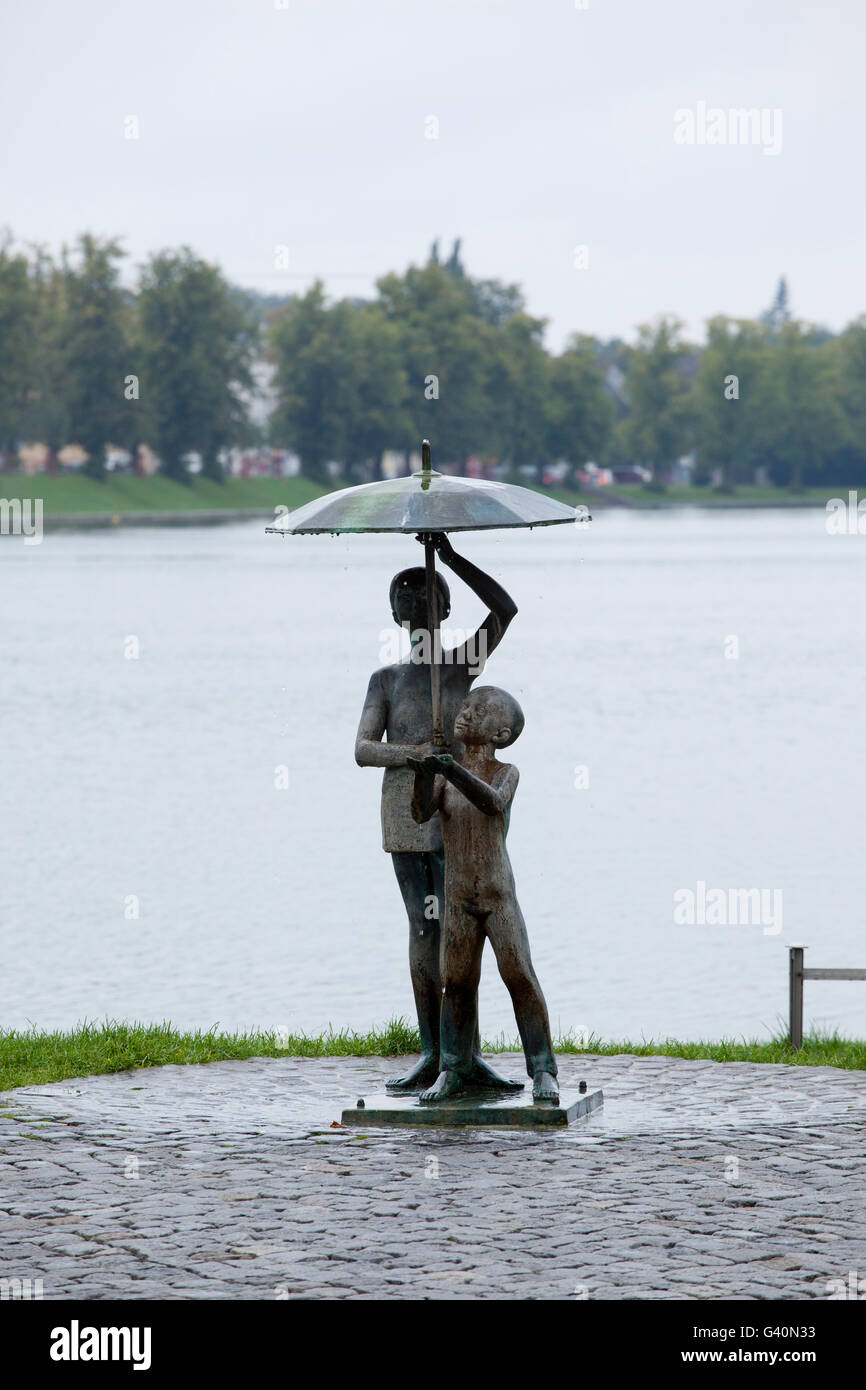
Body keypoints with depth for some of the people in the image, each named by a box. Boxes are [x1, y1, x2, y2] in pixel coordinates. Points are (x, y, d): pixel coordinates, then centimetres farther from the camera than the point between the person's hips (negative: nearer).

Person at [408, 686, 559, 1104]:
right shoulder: (443, 778, 5)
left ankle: (543, 1072, -5)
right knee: (458, 983, 2)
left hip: (501, 896, -3)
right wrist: (424, 775, -33)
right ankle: (453, 1072, 13)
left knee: (520, 976, -10)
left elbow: (493, 803, -25)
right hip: (458, 900, 3)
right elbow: (422, 814, -12)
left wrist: (454, 770, -41)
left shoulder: (506, 772, -3)